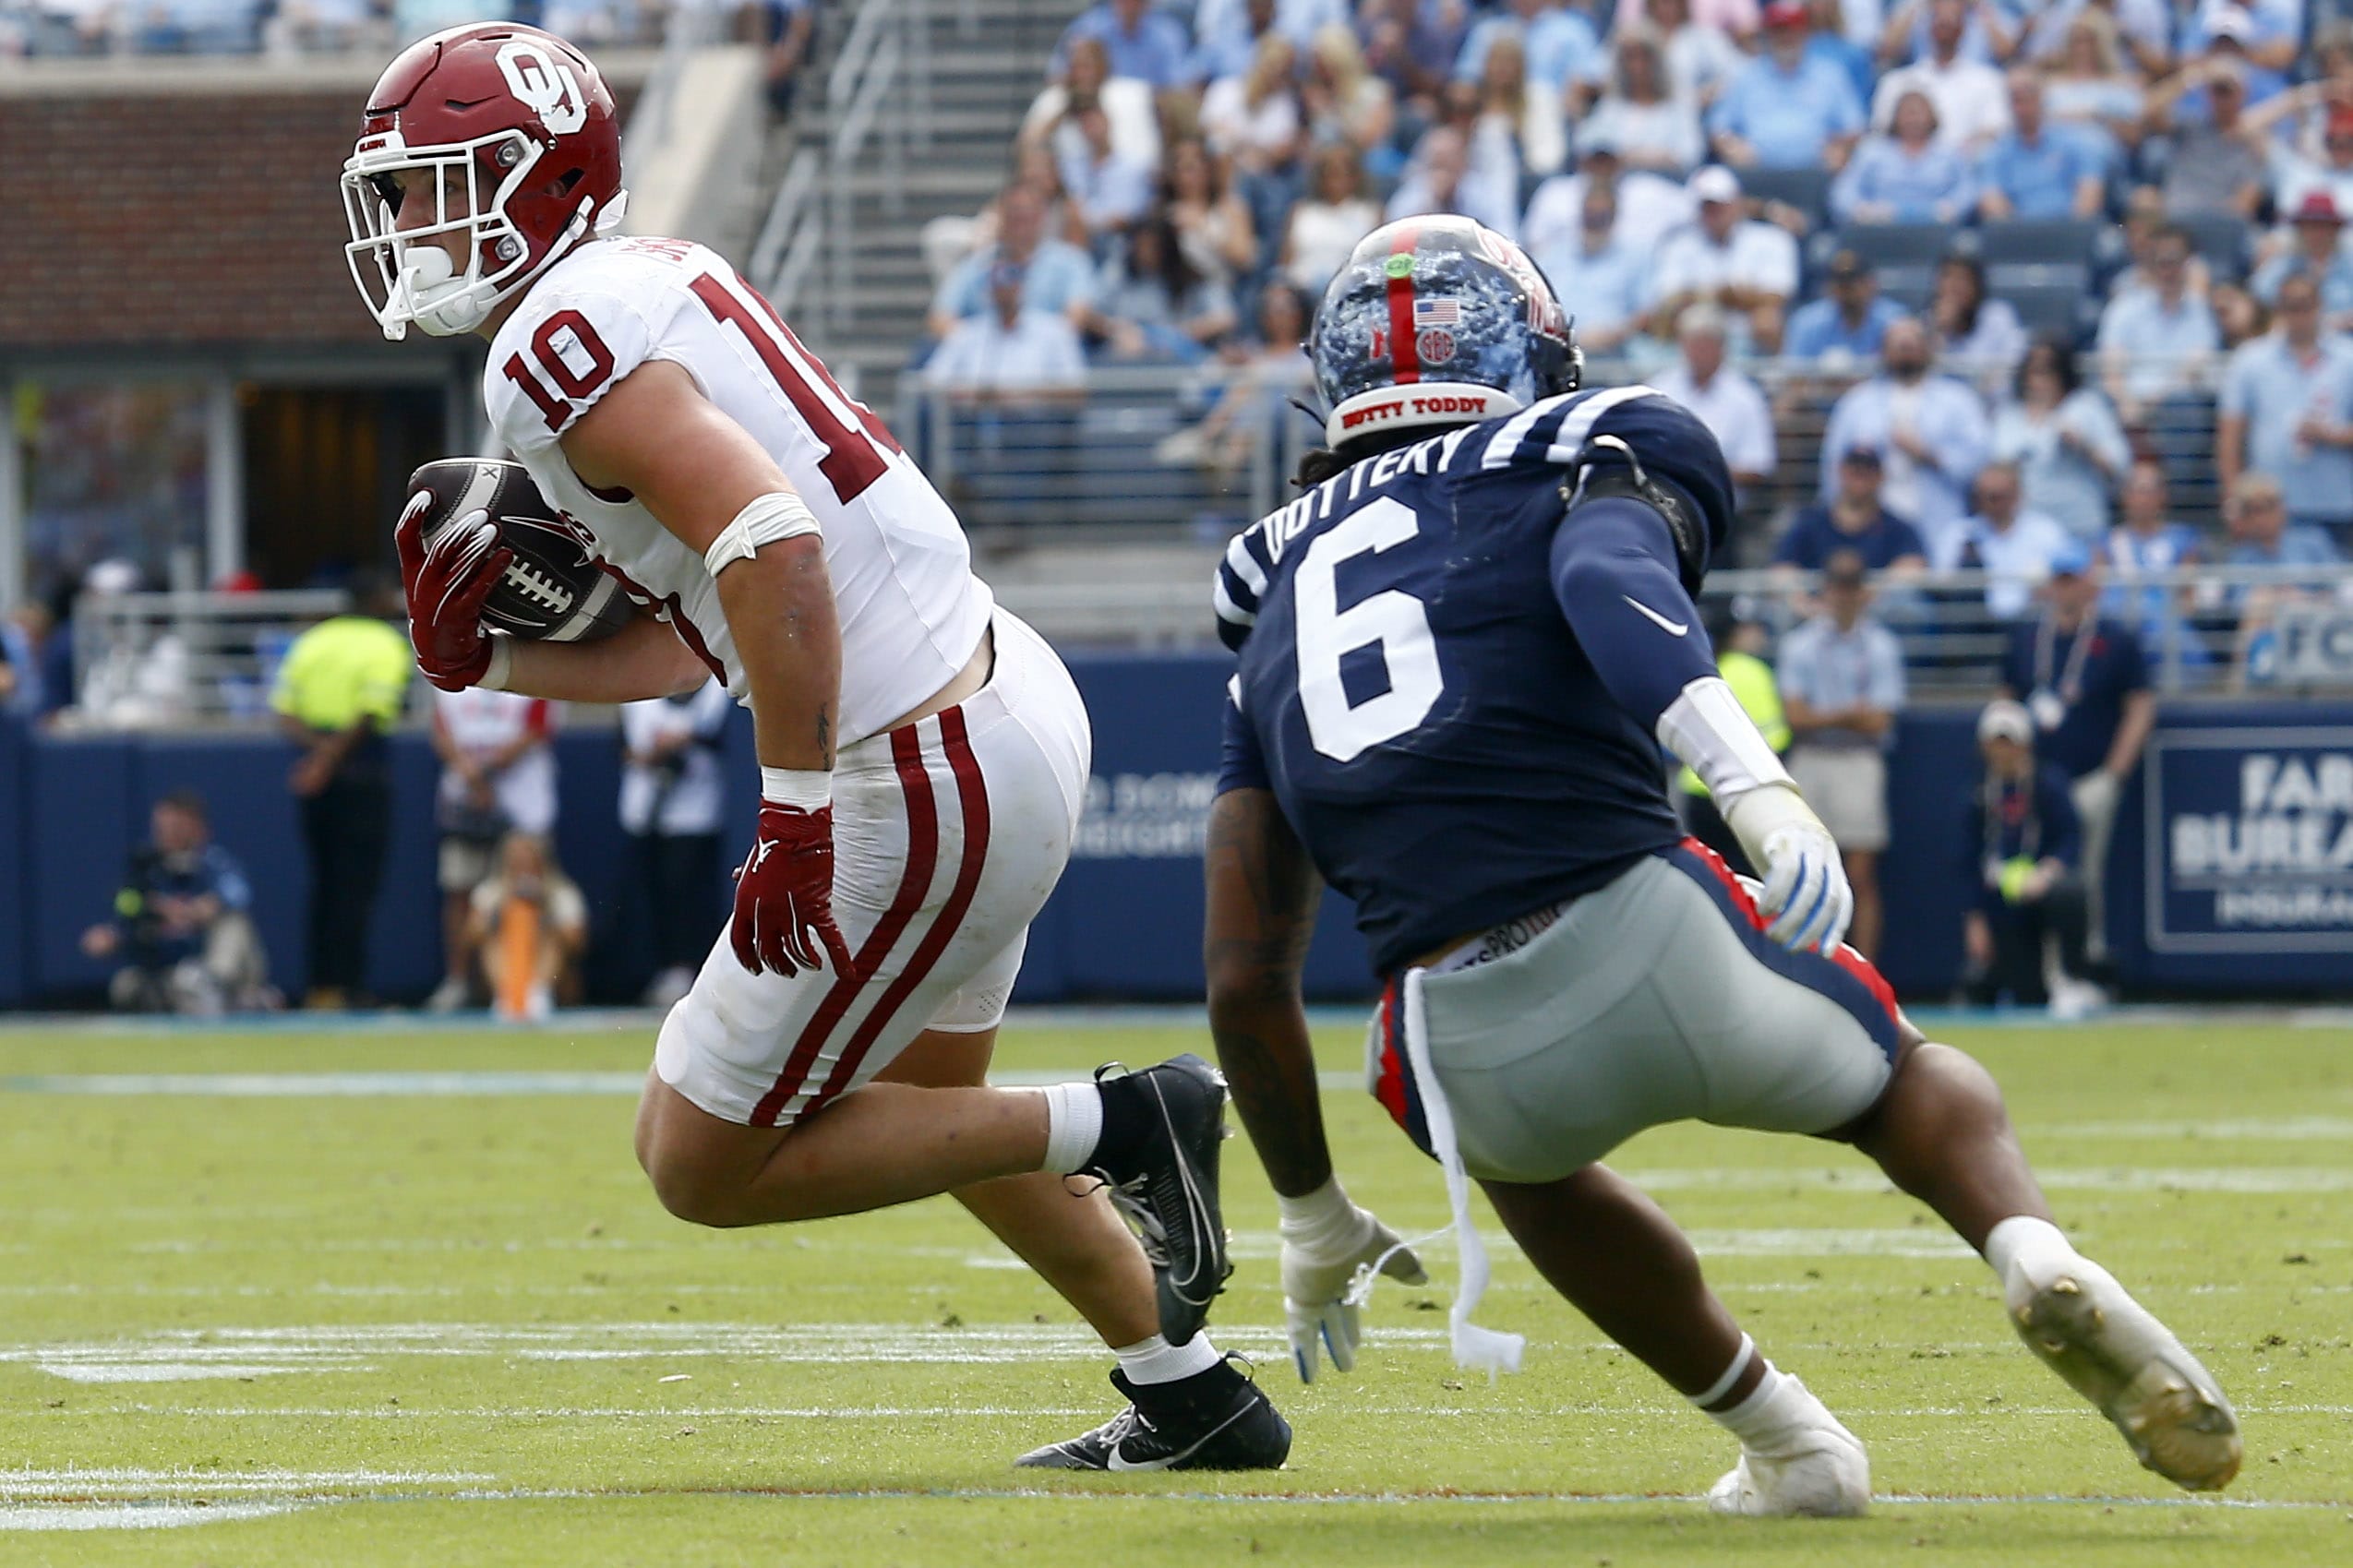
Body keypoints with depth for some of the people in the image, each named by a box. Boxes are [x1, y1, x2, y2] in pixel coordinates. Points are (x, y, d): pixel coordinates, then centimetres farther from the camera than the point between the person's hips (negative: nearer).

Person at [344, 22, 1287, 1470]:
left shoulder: (566, 347, -16)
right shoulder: (654, 282, 14)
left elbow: (771, 549, -29)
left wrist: (797, 819, -25)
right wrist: (494, 661, 14)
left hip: (922, 790, -10)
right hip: (1012, 695, 10)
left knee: (702, 1163, 3)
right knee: (930, 1100, 31)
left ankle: (1117, 1127, 3)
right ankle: (1193, 1397, 38)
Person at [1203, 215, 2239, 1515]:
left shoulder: (1274, 620, 25)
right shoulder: (1583, 463, 13)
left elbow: (1243, 978, 21)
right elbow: (1607, 573, -15)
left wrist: (1311, 1217, 33)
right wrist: (1747, 774, -30)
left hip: (1470, 1052, 3)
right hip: (1648, 932, -3)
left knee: (1522, 1146, 40)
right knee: (1901, 1078, 29)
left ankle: (1787, 1445, 30)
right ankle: (2034, 1254, -3)